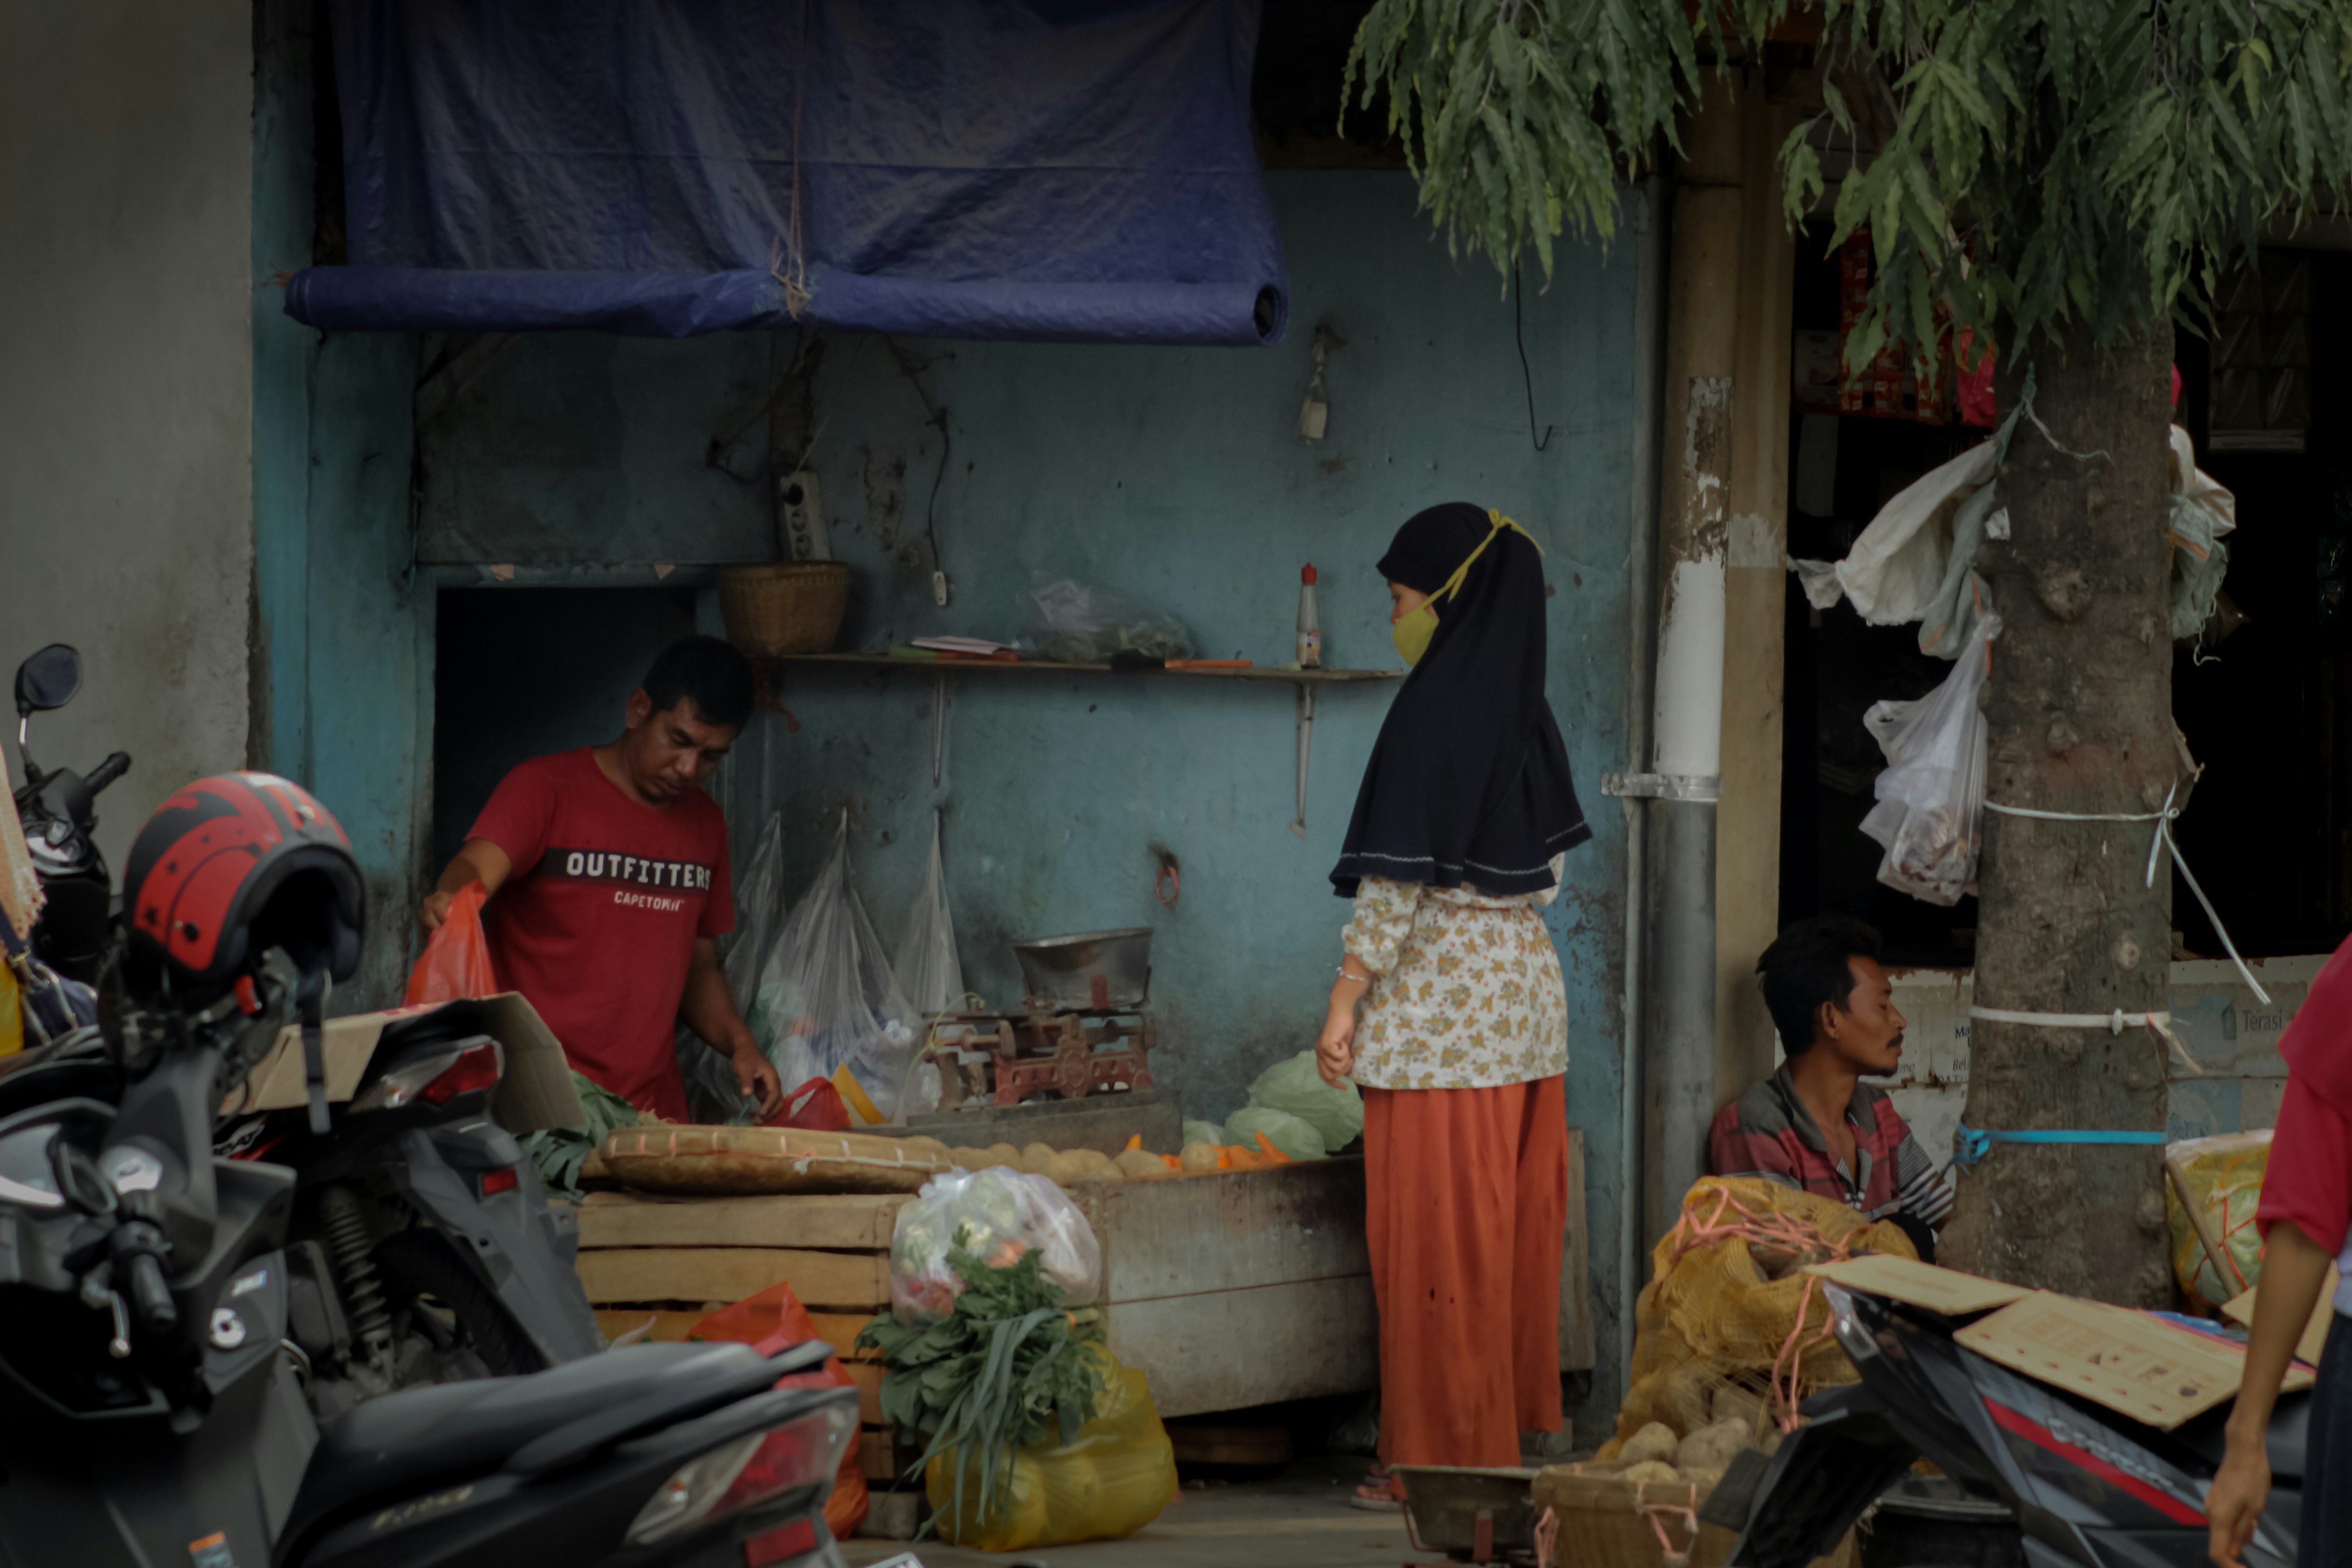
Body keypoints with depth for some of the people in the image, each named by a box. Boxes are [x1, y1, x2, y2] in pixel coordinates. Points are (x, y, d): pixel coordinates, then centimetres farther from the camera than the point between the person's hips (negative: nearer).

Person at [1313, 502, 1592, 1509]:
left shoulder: (1436, 708, -17)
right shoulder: (1523, 711, 8)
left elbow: (1400, 875, -19)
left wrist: (1346, 999, -14)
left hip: (1439, 992, -8)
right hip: (1522, 976, 8)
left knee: (1434, 1227, -2)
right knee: (1507, 1223, 14)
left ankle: (1448, 1454, 2)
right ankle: (1511, 1421, 21)